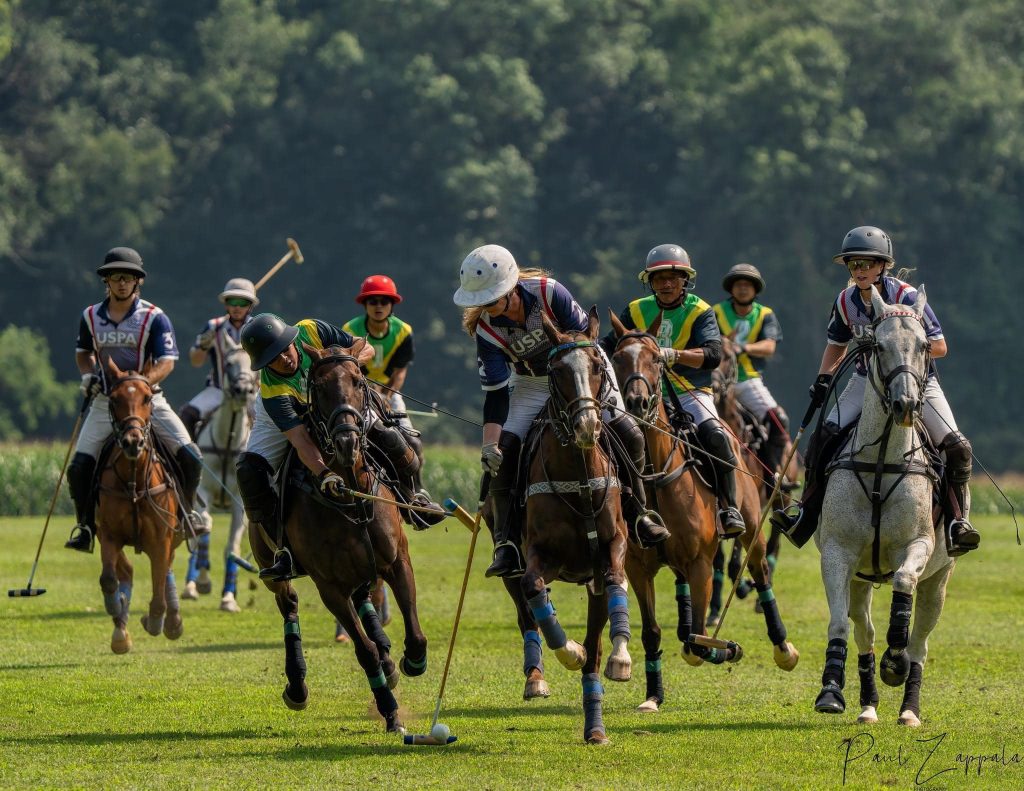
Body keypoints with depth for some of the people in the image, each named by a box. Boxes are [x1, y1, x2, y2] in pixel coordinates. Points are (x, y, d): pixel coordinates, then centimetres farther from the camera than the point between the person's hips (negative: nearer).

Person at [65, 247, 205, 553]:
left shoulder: (154, 318, -8)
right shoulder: (91, 317, 3)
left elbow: (166, 362, -13)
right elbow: (83, 352, 20)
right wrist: (87, 374, -1)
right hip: (105, 401, 2)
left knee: (190, 456, -12)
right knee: (79, 467, -11)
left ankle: (186, 510, 13)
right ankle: (85, 527, 5)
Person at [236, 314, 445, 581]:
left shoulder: (311, 331, -32)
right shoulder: (272, 391, -40)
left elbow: (365, 348, -17)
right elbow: (299, 438, -48)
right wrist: (323, 473, -64)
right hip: (284, 416, -2)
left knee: (389, 439, -18)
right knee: (250, 469, -26)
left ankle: (411, 499, 13)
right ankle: (286, 547, -16)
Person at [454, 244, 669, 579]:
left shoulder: (548, 292, -28)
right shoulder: (487, 329, -22)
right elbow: (495, 391, -20)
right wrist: (489, 445, -29)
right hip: (530, 384, 1)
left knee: (627, 435, -18)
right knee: (503, 454, -19)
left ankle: (636, 511, 5)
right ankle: (507, 545, -14)